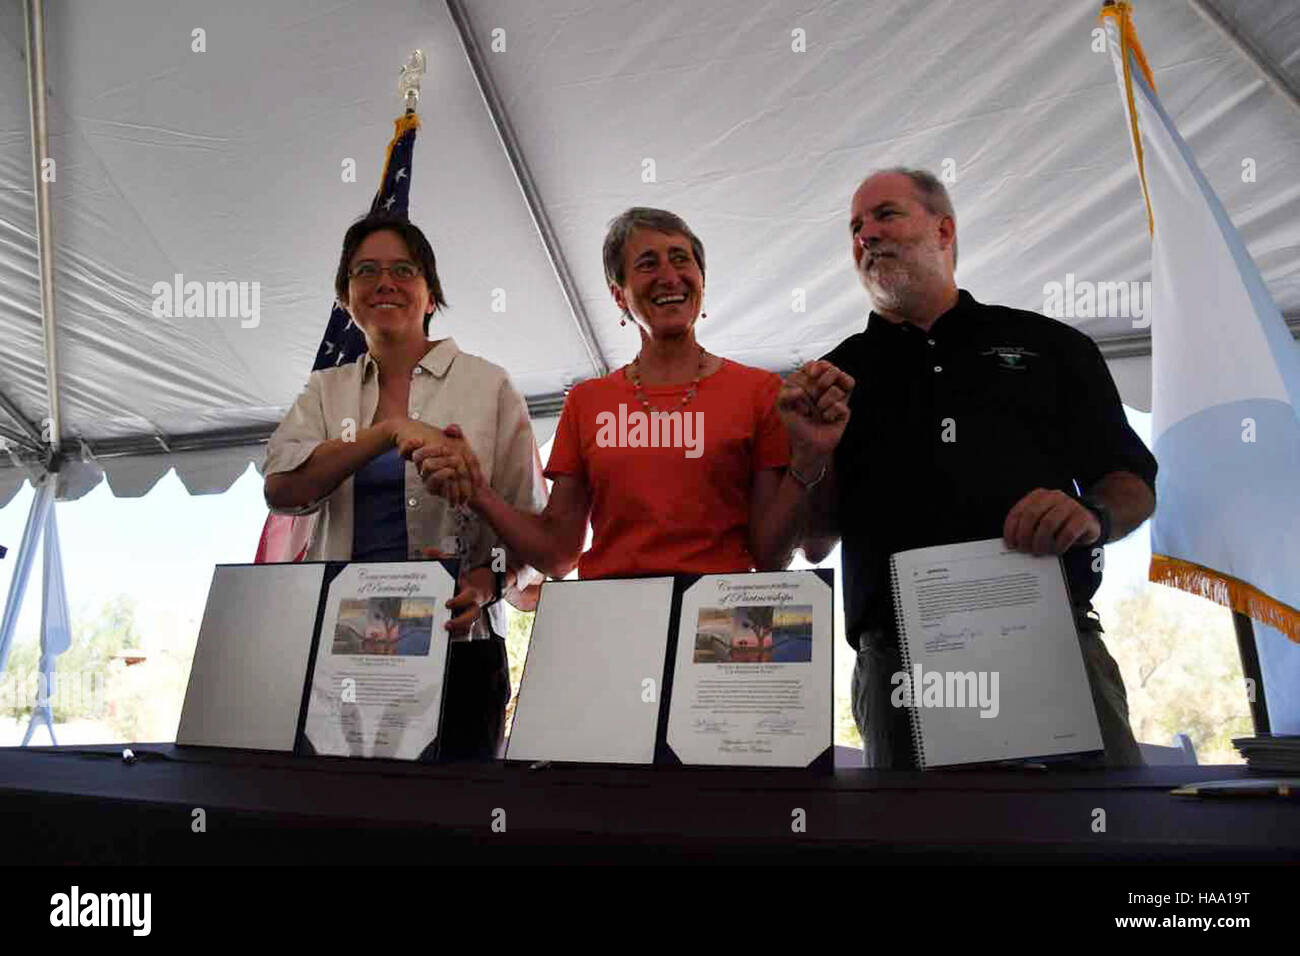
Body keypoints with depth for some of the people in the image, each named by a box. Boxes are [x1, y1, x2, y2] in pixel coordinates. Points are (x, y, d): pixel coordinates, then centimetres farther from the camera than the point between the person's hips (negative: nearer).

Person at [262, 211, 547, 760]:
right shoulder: (325, 391, 15)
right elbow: (282, 488, -4)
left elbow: (531, 525, 2)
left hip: (457, 646, -2)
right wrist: (392, 431, -14)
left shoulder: (487, 385, 5)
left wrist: (485, 585, -17)